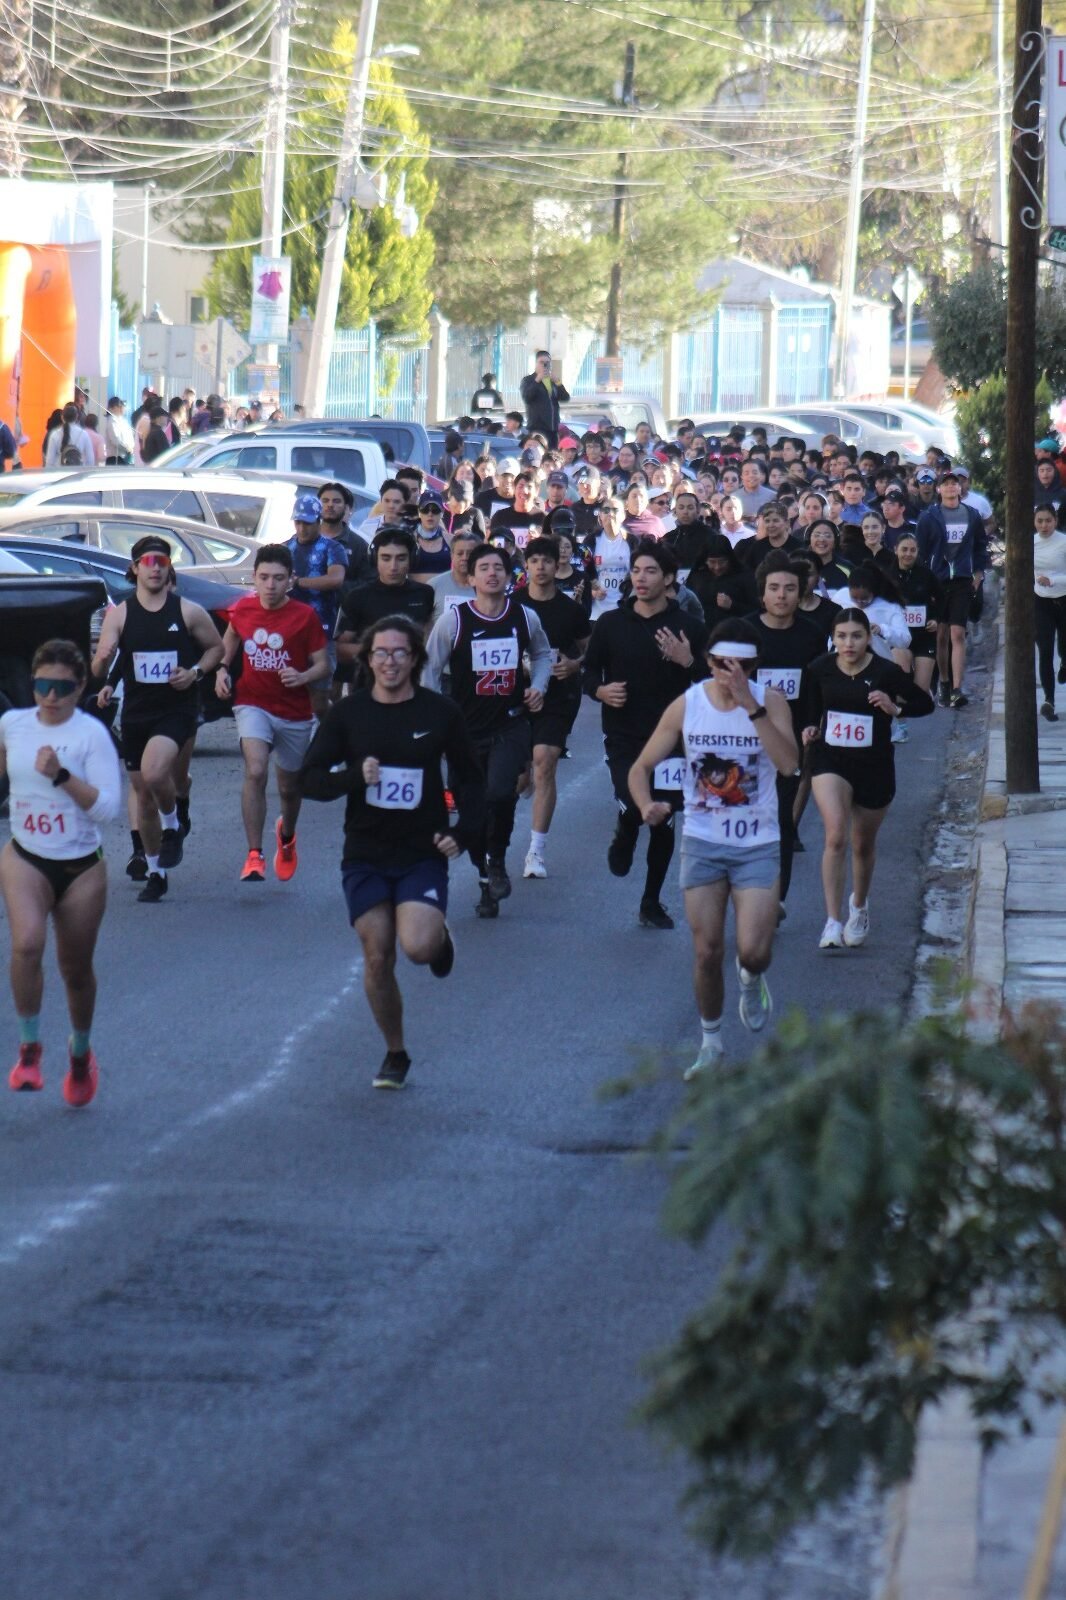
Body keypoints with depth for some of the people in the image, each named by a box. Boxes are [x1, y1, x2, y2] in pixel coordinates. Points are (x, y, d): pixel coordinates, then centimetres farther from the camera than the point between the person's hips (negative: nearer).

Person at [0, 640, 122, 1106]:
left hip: (81, 867, -1)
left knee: (76, 970, 12)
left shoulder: (91, 734, -14)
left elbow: (108, 806, -21)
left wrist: (61, 775, -30)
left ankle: (81, 1054, 40)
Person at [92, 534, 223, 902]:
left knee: (153, 773, -28)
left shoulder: (188, 612, -4)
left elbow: (216, 647, 11)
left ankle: (174, 824, 2)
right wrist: (103, 662, -26)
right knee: (143, 796, 10)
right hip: (135, 713, 3)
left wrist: (196, 672, -8)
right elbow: (98, 670, -2)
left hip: (177, 710, -3)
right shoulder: (119, 614, 0)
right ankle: (153, 872, 24)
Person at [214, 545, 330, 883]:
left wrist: (302, 677, -27)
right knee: (255, 772, -25)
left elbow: (324, 665, -6)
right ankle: (254, 855, -23)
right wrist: (222, 669, 0)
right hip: (253, 704, 0)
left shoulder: (305, 617, -10)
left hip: (295, 712, 0)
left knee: (289, 787, 16)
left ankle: (287, 836, 51)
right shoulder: (243, 609, -3)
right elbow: (230, 641, 18)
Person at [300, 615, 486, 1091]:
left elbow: (470, 779, 10)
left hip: (423, 854, -2)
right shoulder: (347, 714, 0)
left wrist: (463, 832, -4)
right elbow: (309, 779, 0)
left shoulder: (440, 713, -2)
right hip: (365, 855, 2)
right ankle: (395, 1055, 19)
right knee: (377, 959, 0)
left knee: (418, 947, -21)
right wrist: (353, 776, -19)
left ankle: (440, 937, 16)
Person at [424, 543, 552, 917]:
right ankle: (486, 881, 23)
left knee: (500, 794, -23)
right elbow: (430, 670, -1)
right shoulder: (454, 620, -7)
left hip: (511, 724, 0)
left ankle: (497, 861, 3)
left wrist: (538, 687, 4)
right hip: (466, 729, 0)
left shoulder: (525, 617, 1)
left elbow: (542, 653, 21)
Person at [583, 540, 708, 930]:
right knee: (634, 805, -21)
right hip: (622, 736, -1)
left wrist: (688, 662, -19)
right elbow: (589, 672, 13)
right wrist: (600, 690, -10)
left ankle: (652, 903, 21)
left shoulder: (689, 628, 0)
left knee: (663, 822, 6)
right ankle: (624, 839, 17)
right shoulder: (611, 624, 3)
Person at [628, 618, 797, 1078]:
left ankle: (751, 980, 27)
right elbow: (642, 767, 1)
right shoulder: (686, 706, -6)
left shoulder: (770, 702, -9)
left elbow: (788, 763, -25)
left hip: (757, 845, -1)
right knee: (707, 951, 2)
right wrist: (647, 805, -21)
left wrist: (750, 706, -31)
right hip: (702, 842, 1)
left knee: (754, 951, -11)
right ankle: (710, 1044, 22)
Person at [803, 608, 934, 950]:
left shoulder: (886, 672, -12)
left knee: (863, 844, 16)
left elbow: (925, 704, -2)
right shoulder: (820, 670, -5)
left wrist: (895, 708, -18)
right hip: (830, 761, 0)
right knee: (836, 836, -20)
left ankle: (859, 906, 45)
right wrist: (810, 728, -2)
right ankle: (833, 922, -19)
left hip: (874, 767, 0)